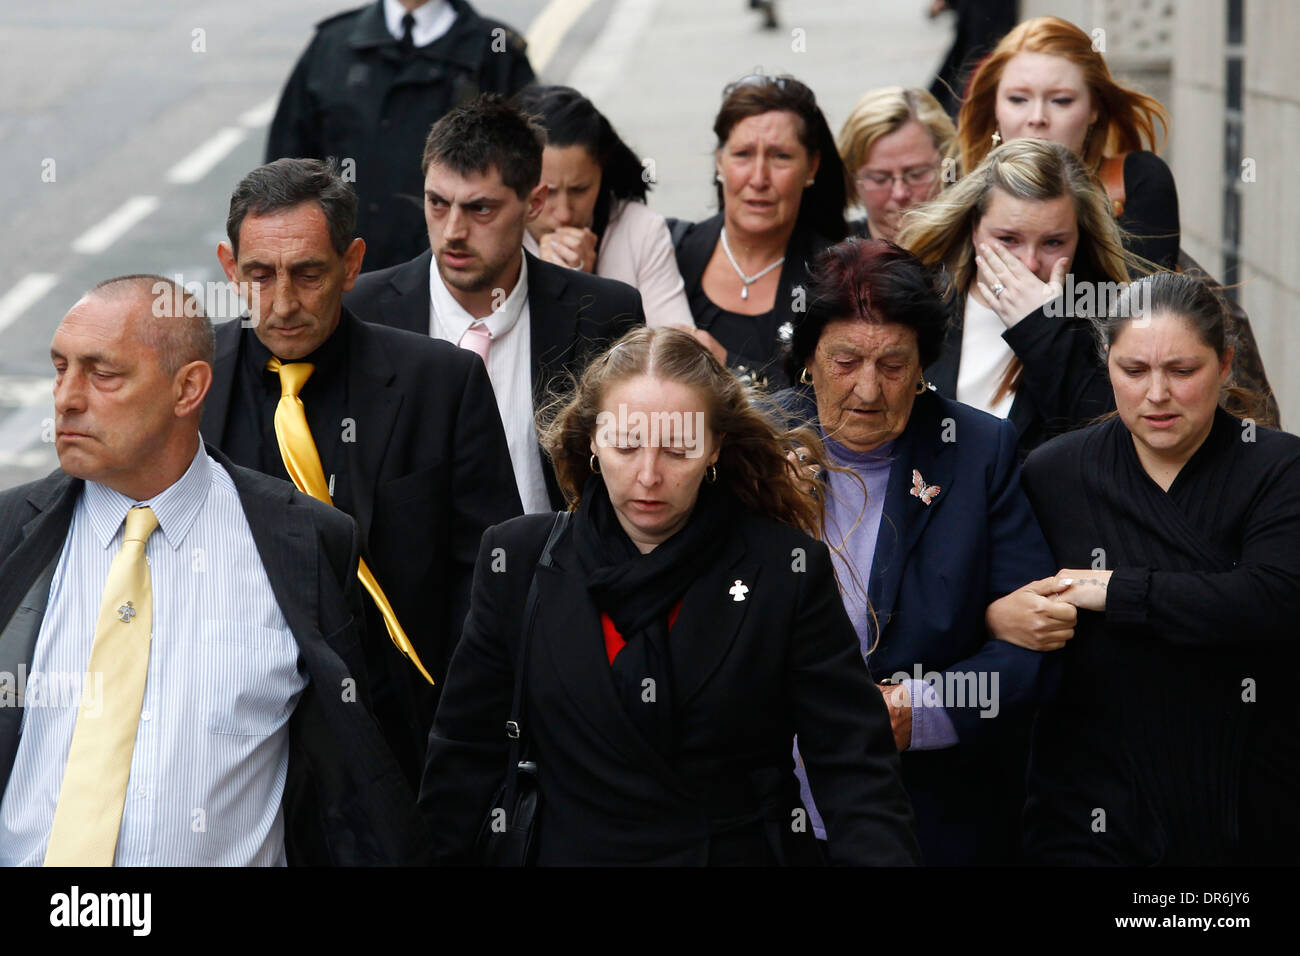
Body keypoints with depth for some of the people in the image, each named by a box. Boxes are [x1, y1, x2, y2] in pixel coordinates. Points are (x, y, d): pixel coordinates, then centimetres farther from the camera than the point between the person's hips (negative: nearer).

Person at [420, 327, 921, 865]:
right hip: (573, 850, 1)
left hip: (746, 851, -1)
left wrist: (881, 856, -21)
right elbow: (467, 753, 8)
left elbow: (854, 765, -7)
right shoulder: (518, 562, 3)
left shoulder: (789, 571, -3)